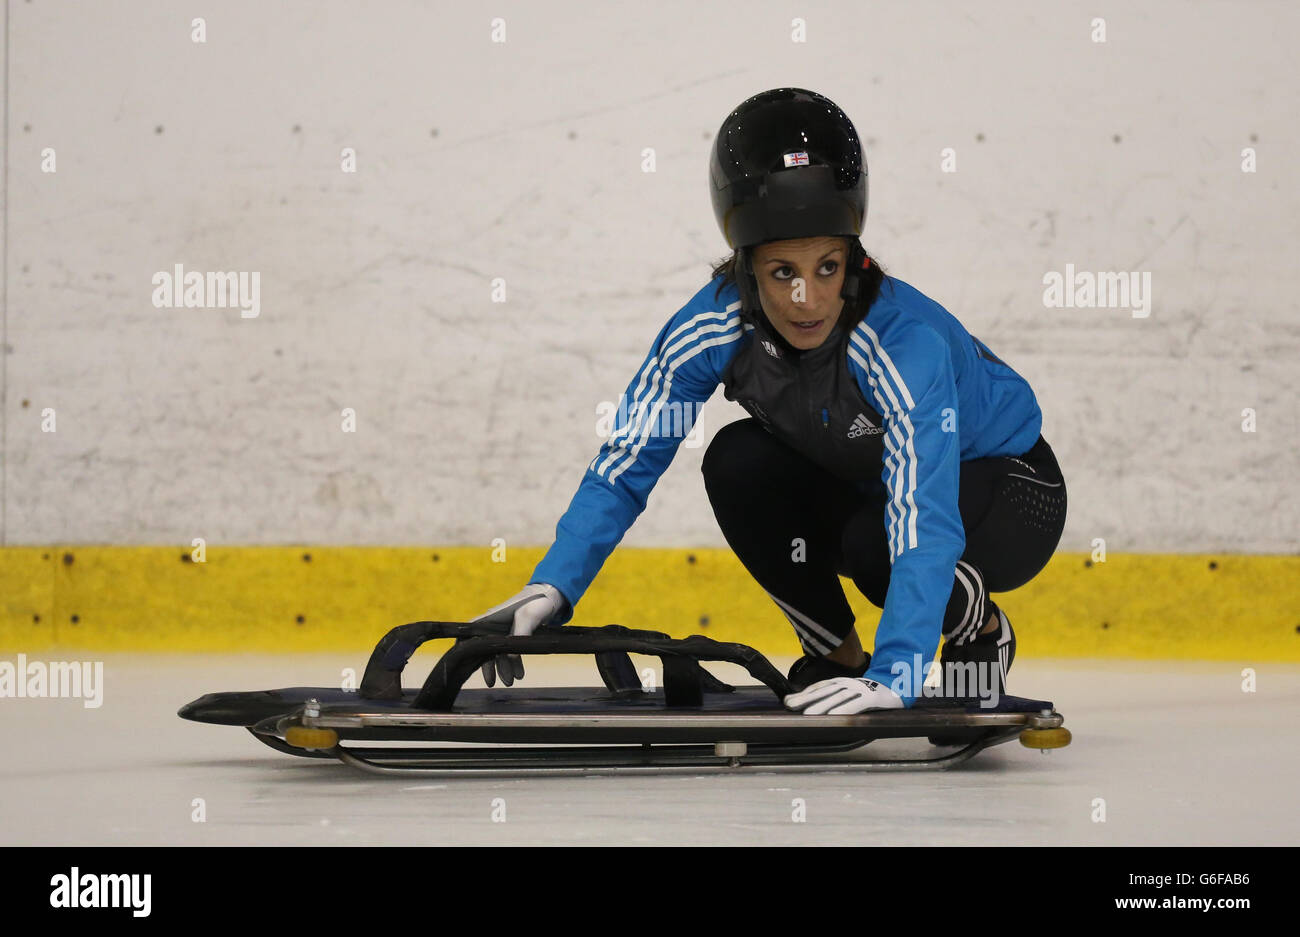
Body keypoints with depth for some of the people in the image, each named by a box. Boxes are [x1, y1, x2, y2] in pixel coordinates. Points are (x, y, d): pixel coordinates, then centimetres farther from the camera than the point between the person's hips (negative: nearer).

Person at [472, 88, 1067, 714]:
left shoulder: (908, 342, -38)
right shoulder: (716, 325, -24)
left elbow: (923, 523, -48)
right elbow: (626, 462, -22)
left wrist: (893, 677, -60)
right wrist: (552, 587, -36)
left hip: (1004, 489, -5)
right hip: (862, 484, 5)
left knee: (878, 542, -35)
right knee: (736, 463, -21)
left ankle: (982, 629, -1)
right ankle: (835, 658, -1)